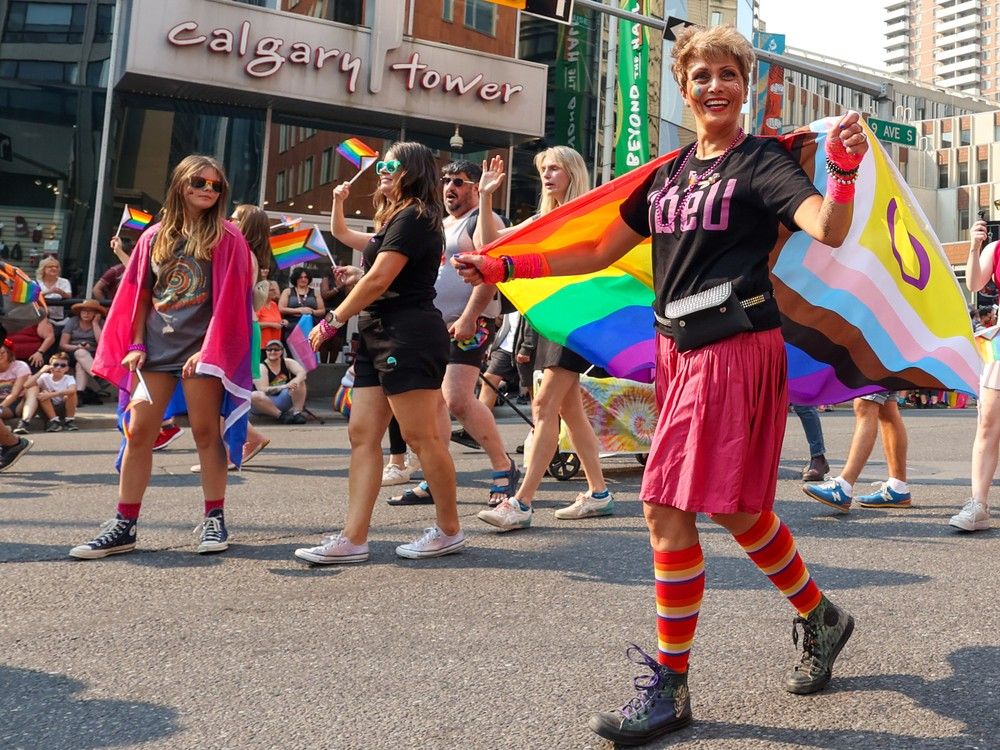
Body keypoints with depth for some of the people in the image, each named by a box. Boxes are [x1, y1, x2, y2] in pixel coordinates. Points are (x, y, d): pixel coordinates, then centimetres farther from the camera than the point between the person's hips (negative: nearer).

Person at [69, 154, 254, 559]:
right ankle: (124, 525, 8)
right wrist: (136, 344, 4)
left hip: (201, 348, -4)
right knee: (138, 433, 1)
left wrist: (208, 349, -13)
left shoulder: (226, 237, 0)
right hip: (156, 348, 4)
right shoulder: (155, 237, 12)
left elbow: (228, 301, -6)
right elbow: (140, 296, 13)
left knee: (205, 431, 0)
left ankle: (215, 518, 11)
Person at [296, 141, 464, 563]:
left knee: (421, 436, -5)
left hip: (407, 335, -11)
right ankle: (353, 539, 3)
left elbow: (377, 282, -14)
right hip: (379, 336, 11)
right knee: (362, 435, 3)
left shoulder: (413, 218, -8)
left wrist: (332, 321, -8)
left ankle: (450, 531, 9)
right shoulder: (398, 219, 23)